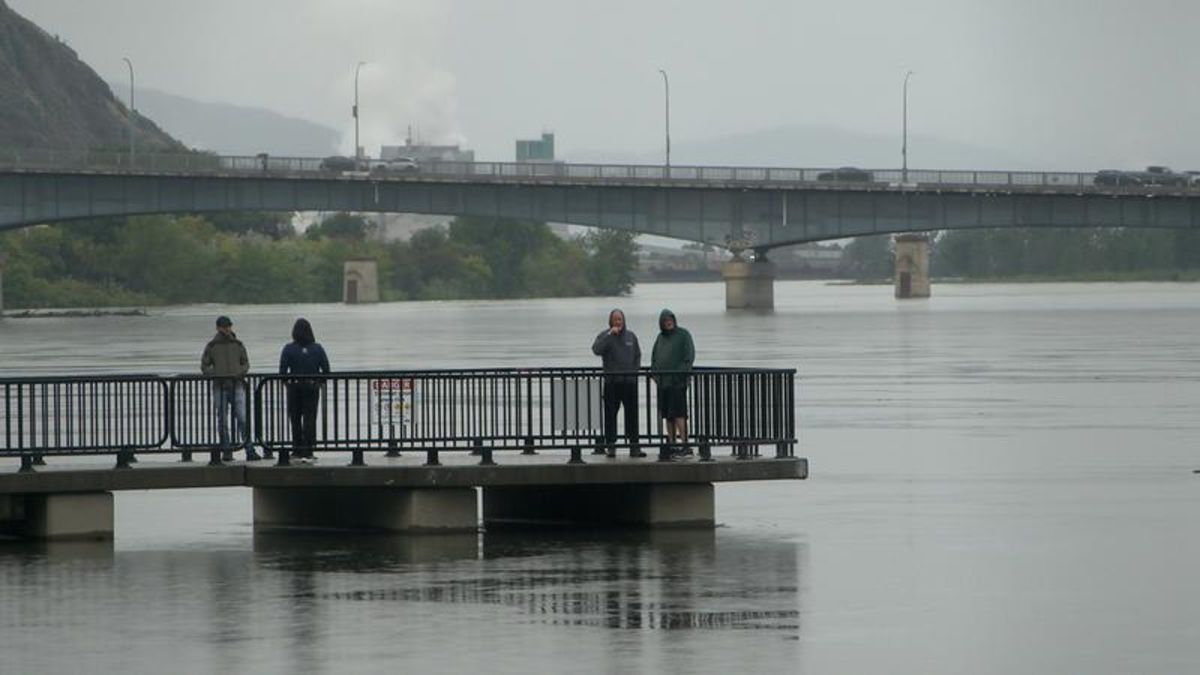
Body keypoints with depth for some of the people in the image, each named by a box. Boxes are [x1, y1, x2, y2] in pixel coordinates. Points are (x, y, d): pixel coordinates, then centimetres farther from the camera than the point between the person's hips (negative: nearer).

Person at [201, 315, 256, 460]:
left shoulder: (238, 345, 9)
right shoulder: (211, 346, 6)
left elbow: (245, 363, 16)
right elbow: (204, 366, 8)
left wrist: (241, 372, -5)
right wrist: (214, 374, -10)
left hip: (237, 385, 0)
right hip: (220, 387, 0)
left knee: (243, 418, -10)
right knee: (222, 421, 2)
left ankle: (249, 451, -10)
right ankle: (226, 451, 8)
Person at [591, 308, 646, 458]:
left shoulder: (630, 336, 12)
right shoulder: (605, 336, 1)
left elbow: (638, 355, 18)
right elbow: (596, 350, -18)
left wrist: (635, 370, 3)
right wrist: (609, 335, -21)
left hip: (629, 381, 3)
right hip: (611, 382, -3)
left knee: (632, 414, 2)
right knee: (610, 415, -1)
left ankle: (634, 446, 5)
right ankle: (611, 446, 3)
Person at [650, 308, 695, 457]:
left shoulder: (683, 334, -2)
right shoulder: (661, 337, 17)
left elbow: (690, 355, -7)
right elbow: (654, 356, 24)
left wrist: (683, 372, -16)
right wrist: (654, 371, 8)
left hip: (677, 381, -7)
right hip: (662, 381, 7)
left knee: (678, 413, -14)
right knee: (668, 415, 8)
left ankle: (684, 443, -16)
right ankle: (671, 443, 12)